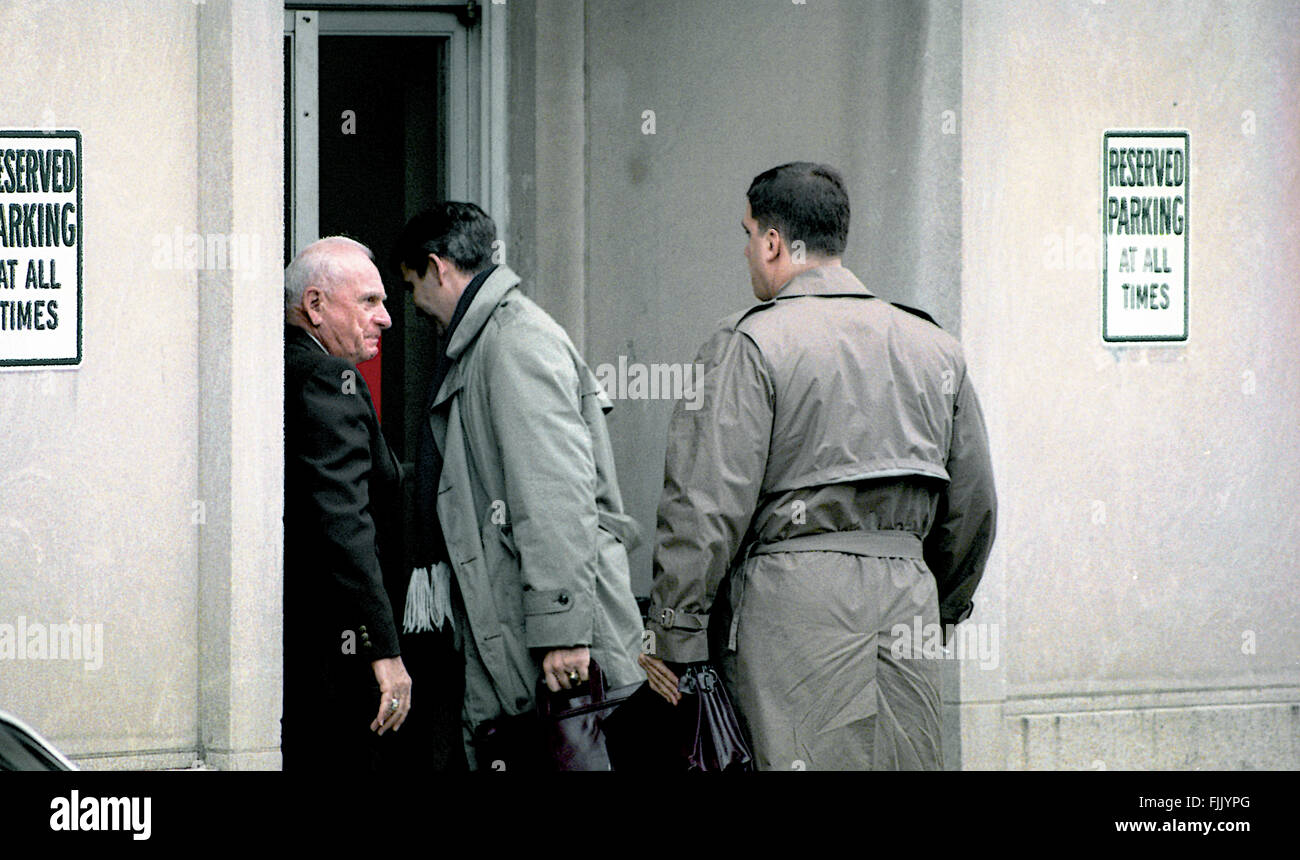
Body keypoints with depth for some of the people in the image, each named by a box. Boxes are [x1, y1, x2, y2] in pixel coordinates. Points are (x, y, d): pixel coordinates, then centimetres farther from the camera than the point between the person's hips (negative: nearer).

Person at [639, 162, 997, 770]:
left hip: (794, 603, -5)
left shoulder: (748, 344, -4)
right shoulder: (935, 349, 15)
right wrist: (942, 608, 32)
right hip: (907, 595, 5)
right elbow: (973, 504, 19)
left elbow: (709, 505, -10)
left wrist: (673, 635, -7)